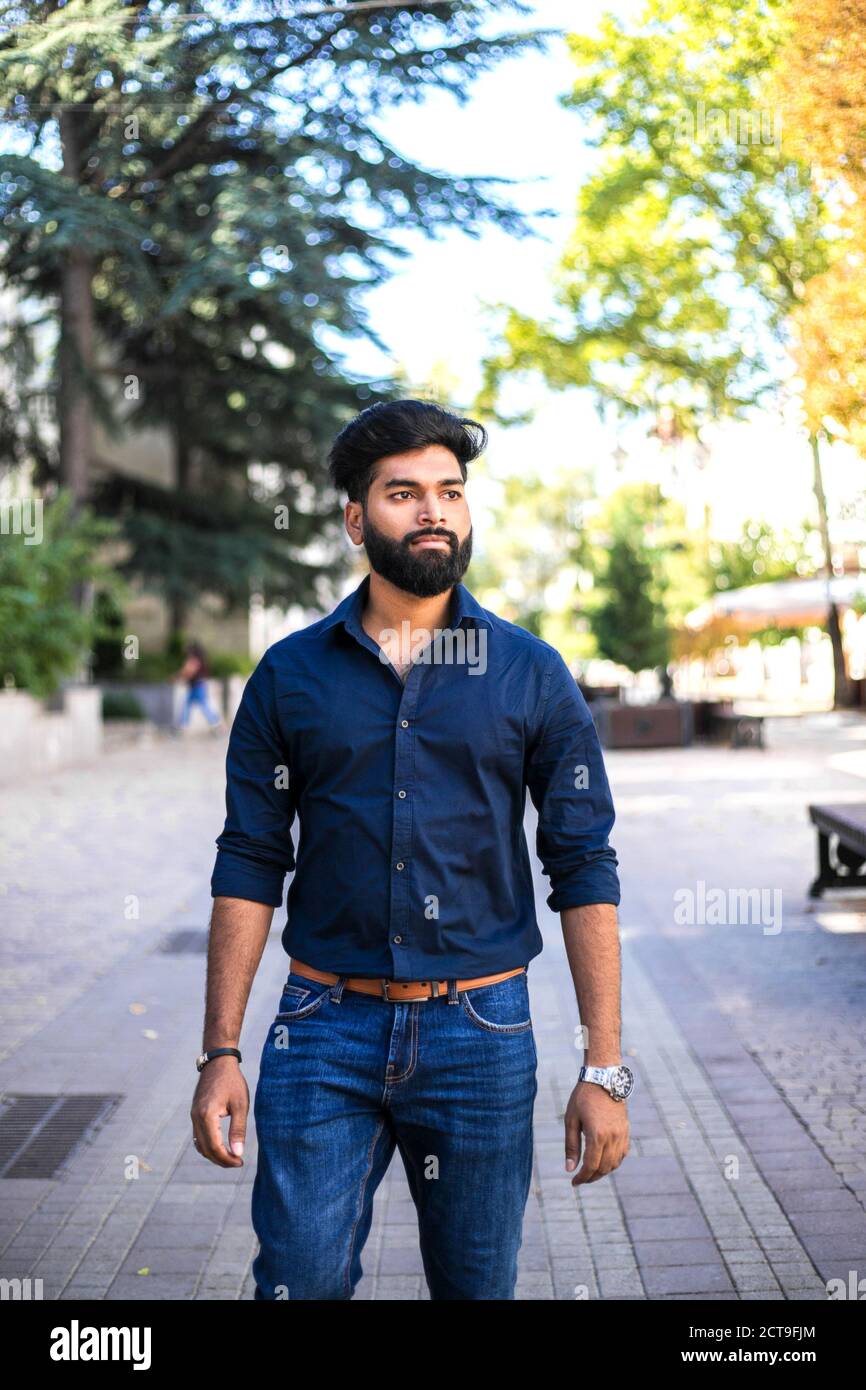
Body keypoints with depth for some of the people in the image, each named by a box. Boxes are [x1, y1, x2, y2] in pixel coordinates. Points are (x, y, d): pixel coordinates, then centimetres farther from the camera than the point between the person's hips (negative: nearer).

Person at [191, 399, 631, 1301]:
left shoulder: (531, 675, 0)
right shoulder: (289, 675, 2)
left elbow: (584, 872, 0)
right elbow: (249, 867, 3)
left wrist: (604, 1069, -5)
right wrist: (220, 1054, -3)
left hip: (480, 1032, 0)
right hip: (324, 1028, 0)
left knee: (477, 1283, 13)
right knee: (300, 1281, 0)